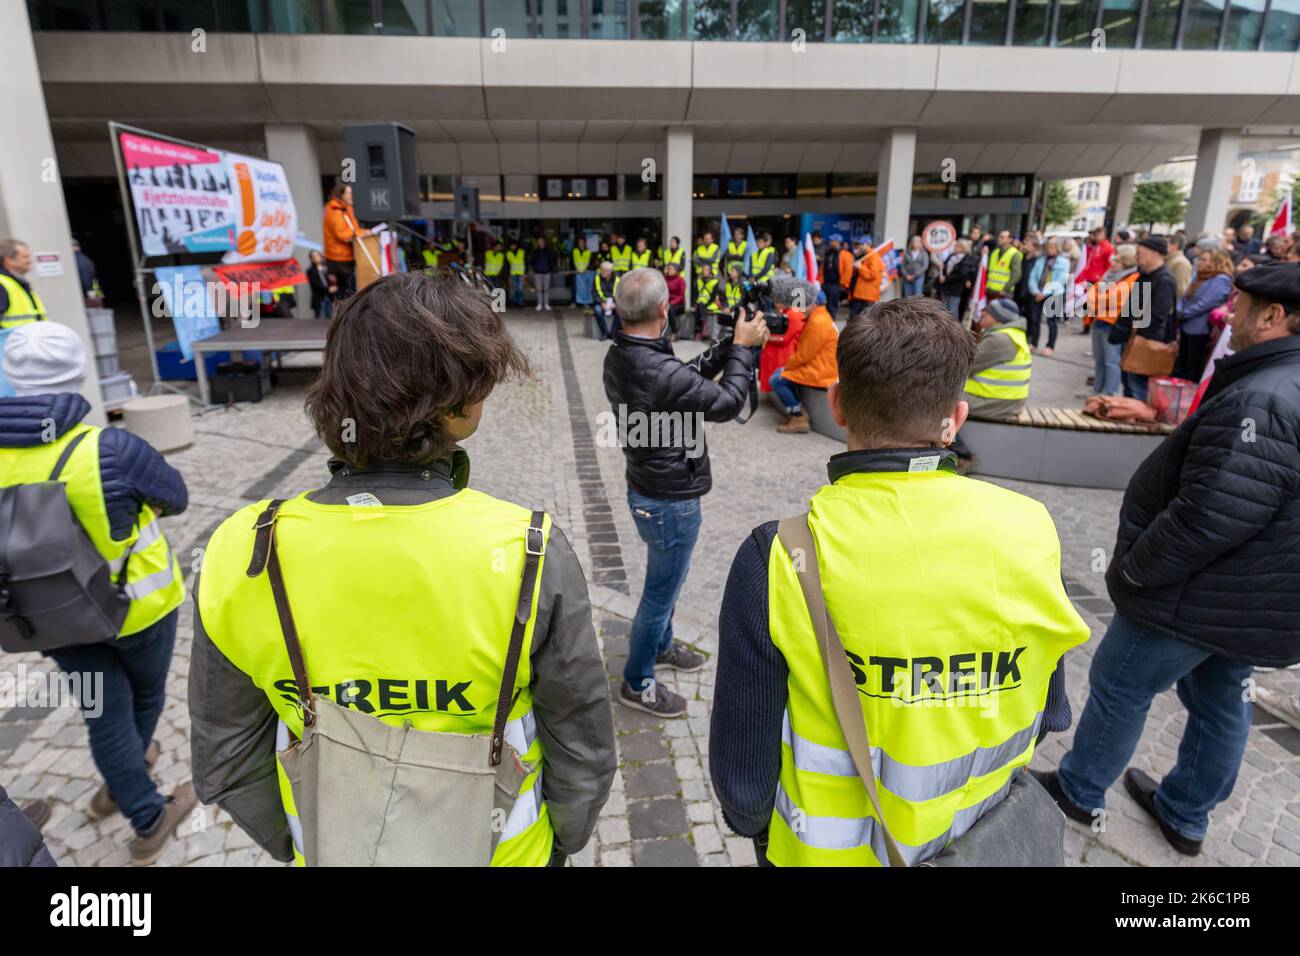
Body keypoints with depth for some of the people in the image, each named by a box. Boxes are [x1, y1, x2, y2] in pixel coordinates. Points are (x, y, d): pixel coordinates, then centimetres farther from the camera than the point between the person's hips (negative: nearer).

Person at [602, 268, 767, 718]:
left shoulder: (618, 357, -5)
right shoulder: (661, 372, -33)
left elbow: (688, 377, 5)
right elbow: (726, 403, -18)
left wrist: (731, 346, 0)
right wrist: (742, 348, -6)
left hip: (645, 489, 9)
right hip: (671, 501, -9)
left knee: (663, 580, 28)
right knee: (661, 590, 10)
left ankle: (661, 645, 50)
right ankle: (636, 683, 28)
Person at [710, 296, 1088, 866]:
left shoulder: (777, 560, -29)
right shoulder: (1028, 532, -18)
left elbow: (742, 771, -19)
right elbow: (1048, 716, -3)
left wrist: (752, 821, 3)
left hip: (827, 849, -3)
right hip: (985, 838, 3)